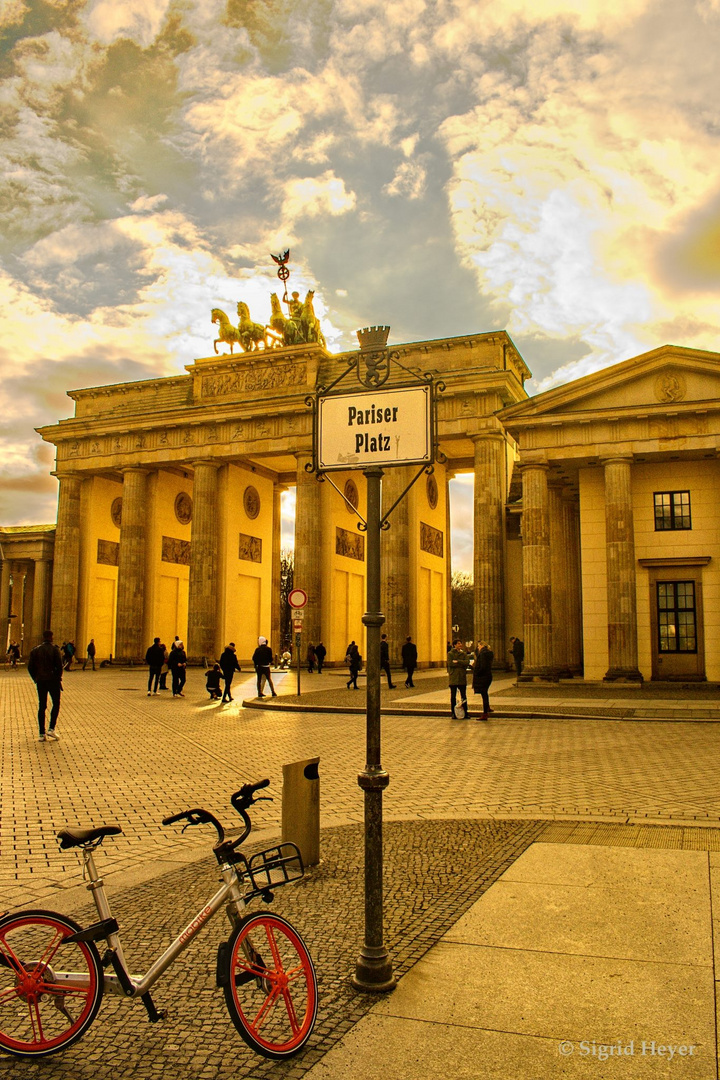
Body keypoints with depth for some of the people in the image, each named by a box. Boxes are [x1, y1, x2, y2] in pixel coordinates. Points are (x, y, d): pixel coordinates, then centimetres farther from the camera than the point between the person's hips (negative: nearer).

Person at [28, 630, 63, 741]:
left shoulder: (35, 650, 5)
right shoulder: (55, 649, -7)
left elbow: (30, 667, 4)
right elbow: (59, 666, -13)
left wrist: (36, 679, 11)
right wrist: (58, 678, 0)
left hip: (40, 681, 4)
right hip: (53, 680, -4)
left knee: (42, 706, 8)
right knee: (56, 704, 9)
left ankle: (42, 734, 7)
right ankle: (51, 729, -3)